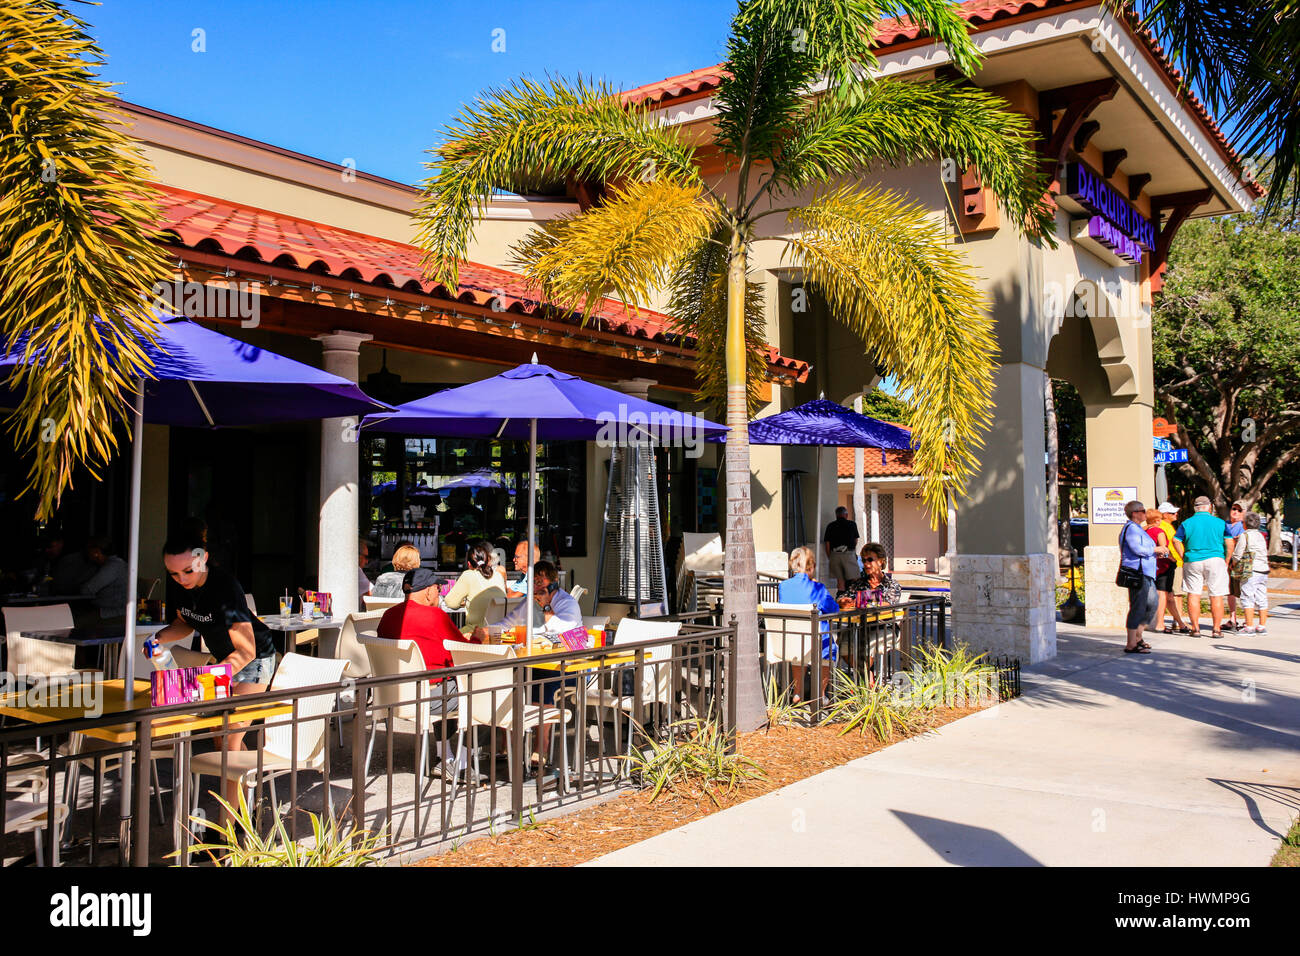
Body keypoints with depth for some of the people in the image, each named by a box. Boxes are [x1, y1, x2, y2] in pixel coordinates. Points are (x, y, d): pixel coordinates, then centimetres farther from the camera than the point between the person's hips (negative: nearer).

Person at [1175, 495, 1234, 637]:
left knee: (1193, 595, 5)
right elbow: (1229, 543, 0)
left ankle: (1195, 628, 5)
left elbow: (1176, 541, -4)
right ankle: (1216, 629, 5)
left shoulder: (1186, 523, 3)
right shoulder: (1220, 522, 3)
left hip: (1192, 561, 1)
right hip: (1215, 560, 0)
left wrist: (1184, 558, 3)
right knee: (1216, 596, 4)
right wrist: (1226, 562, 8)